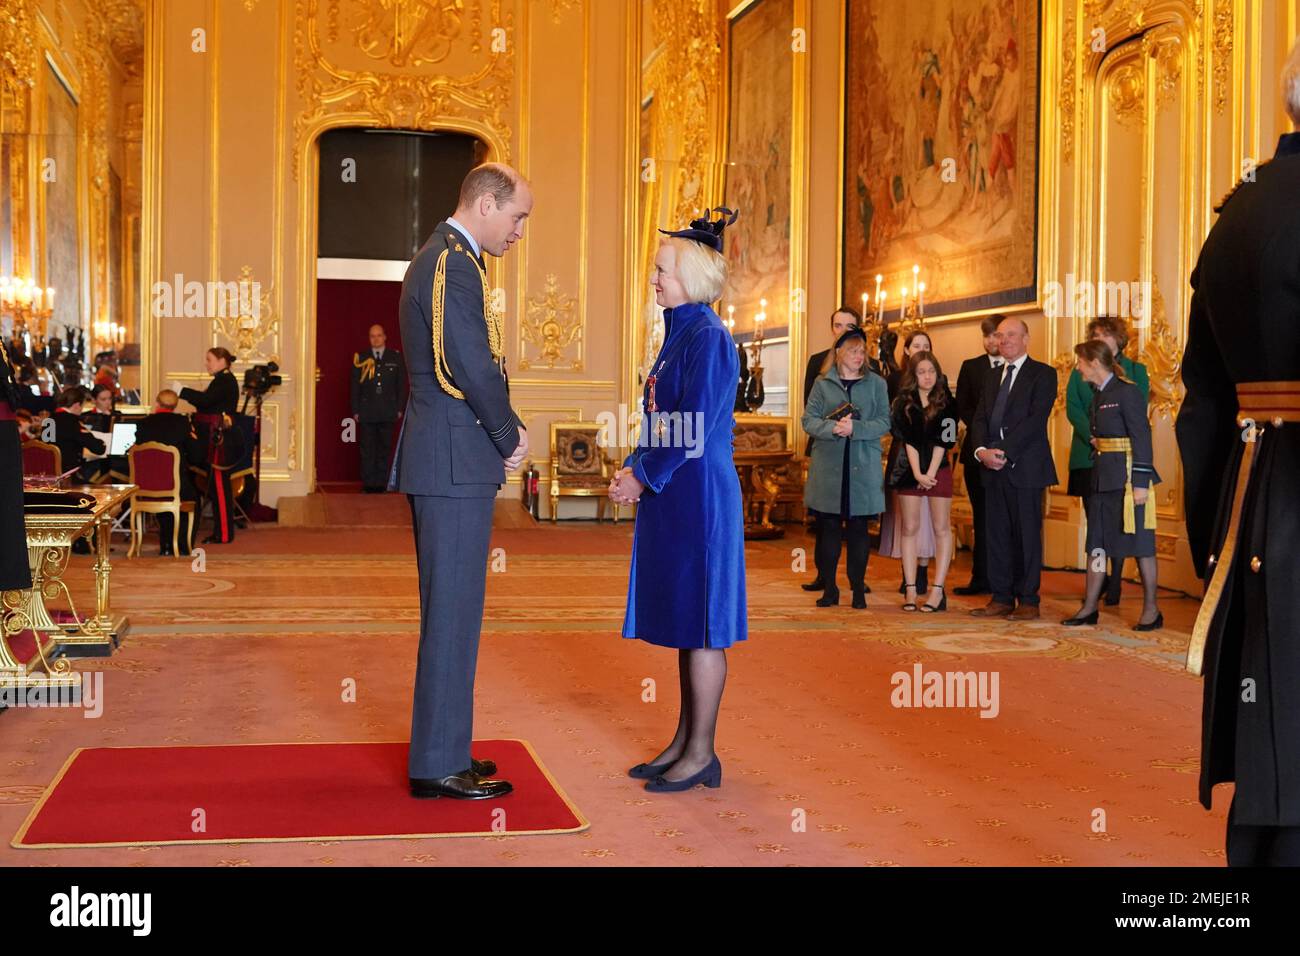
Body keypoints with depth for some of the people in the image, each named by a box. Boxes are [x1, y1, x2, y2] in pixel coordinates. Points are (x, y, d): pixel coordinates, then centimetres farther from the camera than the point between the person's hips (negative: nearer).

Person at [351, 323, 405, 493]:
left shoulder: (396, 358, 6)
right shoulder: (361, 359, 6)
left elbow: (401, 385, 8)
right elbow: (355, 386, 7)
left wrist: (399, 408, 2)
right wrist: (355, 410, 2)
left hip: (388, 412, 0)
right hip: (367, 412, 0)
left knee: (385, 448, 3)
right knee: (367, 449, 1)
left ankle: (381, 482, 9)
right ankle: (368, 483, 4)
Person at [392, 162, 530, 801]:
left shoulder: (440, 258, 18)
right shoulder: (454, 264, -15)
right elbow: (473, 366, -21)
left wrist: (503, 431, 8)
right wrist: (510, 438, -7)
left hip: (440, 459, 11)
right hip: (455, 462, -11)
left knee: (447, 611, 16)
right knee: (453, 612, -4)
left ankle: (441, 747, 26)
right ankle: (439, 765, 3)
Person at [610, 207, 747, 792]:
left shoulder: (708, 337, -13)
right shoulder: (679, 333, 15)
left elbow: (695, 430, -18)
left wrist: (643, 478, -11)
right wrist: (634, 469, 4)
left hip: (698, 496, -10)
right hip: (672, 496, 10)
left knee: (700, 624, -4)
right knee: (682, 621, 13)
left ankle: (701, 755, 4)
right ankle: (685, 741, 21)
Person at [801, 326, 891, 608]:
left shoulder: (876, 384, 7)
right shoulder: (823, 383, 8)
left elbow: (884, 423, -1)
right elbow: (809, 420, 1)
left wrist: (855, 428, -16)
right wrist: (833, 428, -18)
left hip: (863, 468, 0)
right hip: (828, 466, 0)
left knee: (858, 528, 2)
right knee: (829, 527, 3)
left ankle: (858, 588, 9)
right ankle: (829, 587, 10)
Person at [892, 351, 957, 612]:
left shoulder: (946, 403, 2)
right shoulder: (904, 403, 4)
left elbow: (943, 441, -5)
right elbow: (907, 440, -3)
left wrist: (930, 473, -12)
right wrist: (917, 473, -13)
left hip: (939, 471, -1)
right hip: (909, 472, 1)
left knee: (941, 529, -2)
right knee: (909, 529, 1)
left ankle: (937, 589, -2)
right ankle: (911, 589, 3)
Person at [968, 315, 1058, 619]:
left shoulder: (1043, 374, -1)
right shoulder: (992, 378, 19)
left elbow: (1036, 418, -13)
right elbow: (980, 419, 11)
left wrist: (1004, 451, -18)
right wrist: (982, 451, -8)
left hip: (1025, 466, -6)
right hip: (994, 468, 6)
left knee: (1027, 534, -2)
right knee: (998, 534, 7)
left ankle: (1028, 600, 3)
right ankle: (1001, 598, 12)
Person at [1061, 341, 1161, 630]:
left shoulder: (1127, 392, -12)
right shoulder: (1097, 394, 13)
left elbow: (1142, 437, -15)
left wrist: (1141, 482, -18)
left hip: (1127, 476, -9)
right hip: (1102, 476, 9)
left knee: (1139, 542, -1)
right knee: (1097, 542, 10)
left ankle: (1151, 610, 8)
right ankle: (1089, 608, 15)